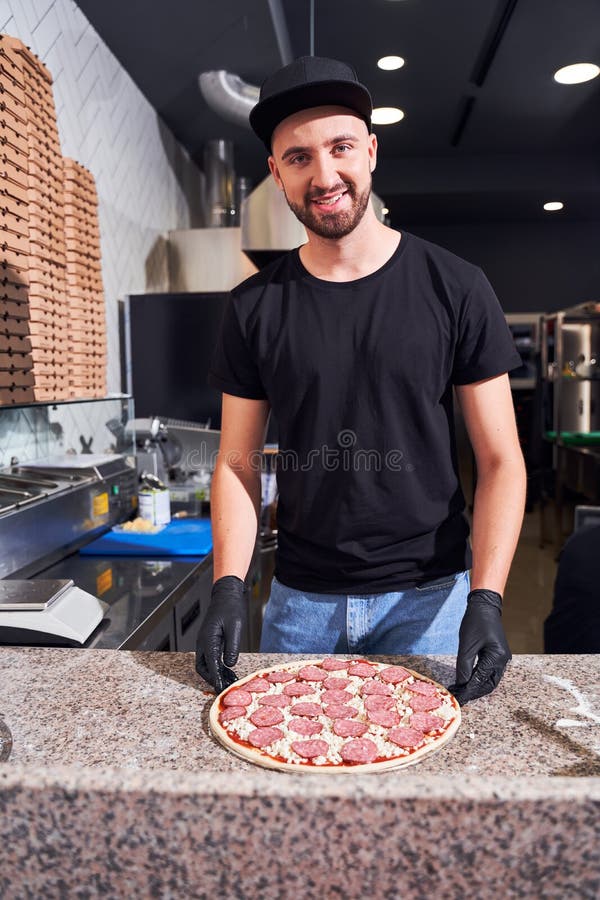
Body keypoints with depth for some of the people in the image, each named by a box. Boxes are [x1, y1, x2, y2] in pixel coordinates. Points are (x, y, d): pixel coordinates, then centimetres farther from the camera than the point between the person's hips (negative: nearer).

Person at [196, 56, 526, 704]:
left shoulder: (455, 288, -7)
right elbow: (237, 463, 2)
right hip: (299, 601, 2)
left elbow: (499, 460, -6)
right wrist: (228, 586, -11)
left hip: (428, 596, -1)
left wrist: (486, 599, -16)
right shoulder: (254, 308, -2)